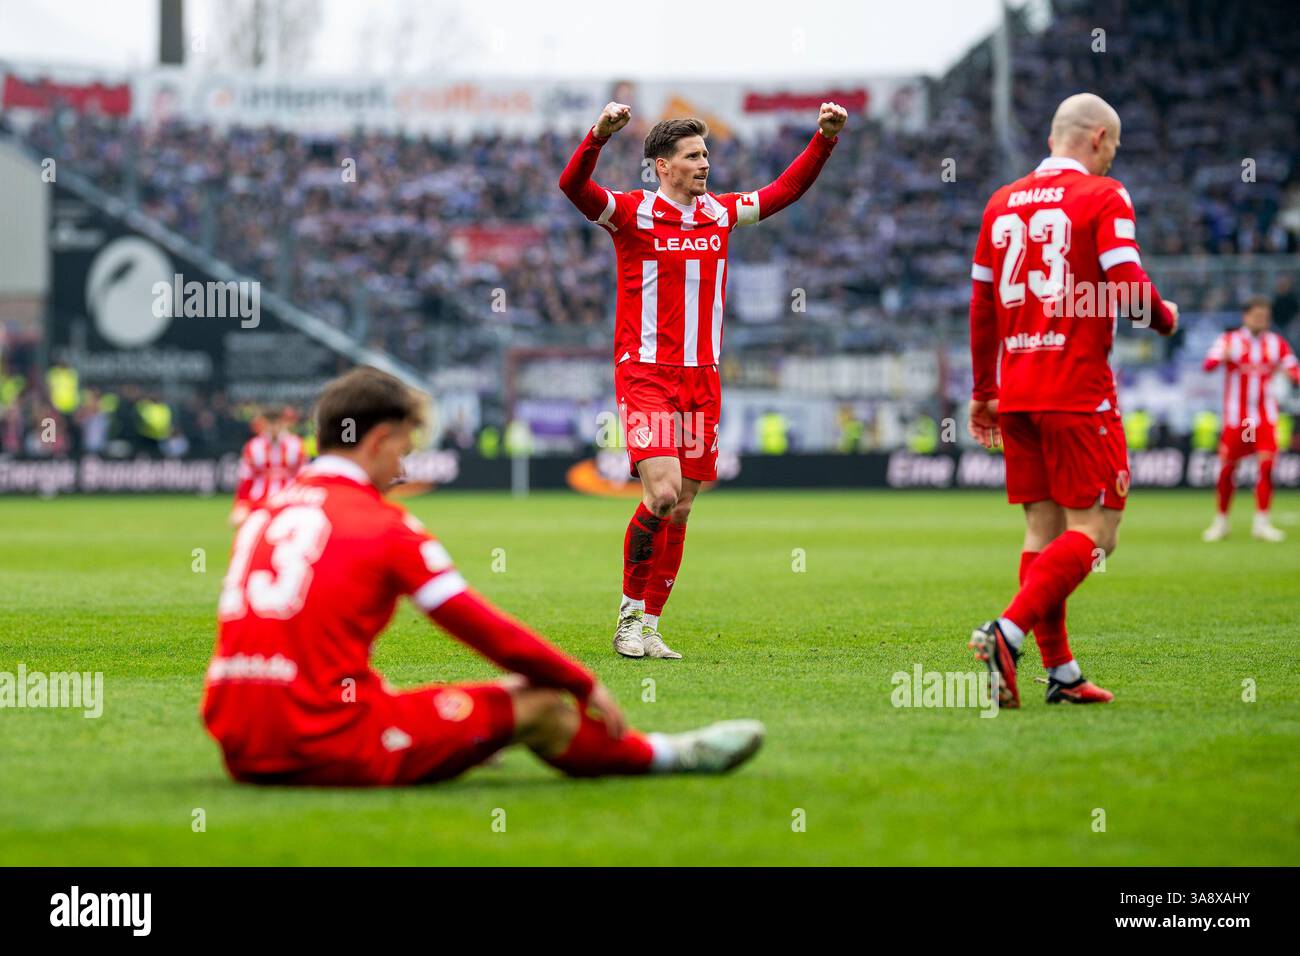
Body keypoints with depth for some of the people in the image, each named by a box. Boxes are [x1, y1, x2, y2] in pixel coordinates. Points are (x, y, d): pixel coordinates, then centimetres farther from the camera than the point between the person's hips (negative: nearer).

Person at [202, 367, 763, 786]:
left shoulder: (264, 514, 16)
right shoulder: (382, 524, -4)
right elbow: (482, 627, -1)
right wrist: (585, 686, 11)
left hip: (243, 755, 7)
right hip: (333, 750, -7)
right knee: (540, 707, 7)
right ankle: (666, 756, 27)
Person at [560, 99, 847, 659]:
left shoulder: (721, 213, 11)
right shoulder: (633, 213, -5)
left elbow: (787, 188, 21)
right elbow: (573, 186, -21)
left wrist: (825, 138, 9)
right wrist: (598, 136, -38)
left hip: (702, 379, 5)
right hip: (646, 375, -5)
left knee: (681, 507, 5)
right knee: (662, 492, -19)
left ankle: (648, 628, 13)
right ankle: (630, 614, -3)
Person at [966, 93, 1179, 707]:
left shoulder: (1002, 202, 14)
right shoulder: (1103, 197, -4)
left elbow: (980, 305, 17)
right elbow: (1128, 287, -14)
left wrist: (984, 392, 23)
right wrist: (1165, 317, 8)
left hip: (1016, 393, 7)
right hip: (1078, 390, -7)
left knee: (1043, 528, 10)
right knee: (1094, 530, -3)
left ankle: (1060, 672, 9)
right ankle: (1008, 633, -20)